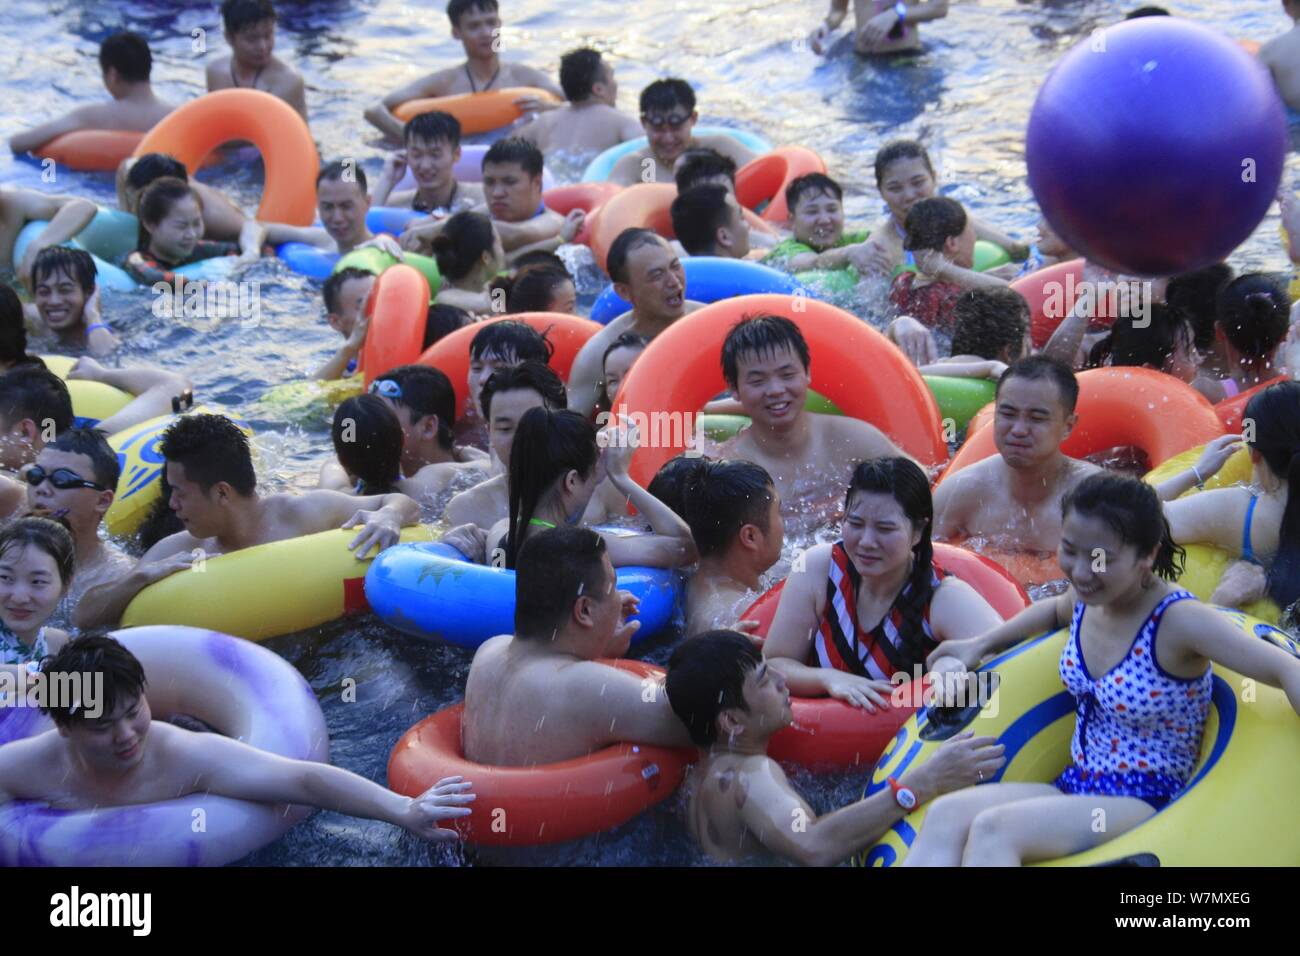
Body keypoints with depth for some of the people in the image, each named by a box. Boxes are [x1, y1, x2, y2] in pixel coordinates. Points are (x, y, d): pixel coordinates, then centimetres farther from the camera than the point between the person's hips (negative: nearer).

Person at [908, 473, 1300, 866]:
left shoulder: (1177, 620, -19)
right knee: (946, 816, -21)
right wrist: (981, 643, 25)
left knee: (992, 829, -32)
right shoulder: (1087, 598, 4)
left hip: (1147, 803, -7)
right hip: (1077, 787, 7)